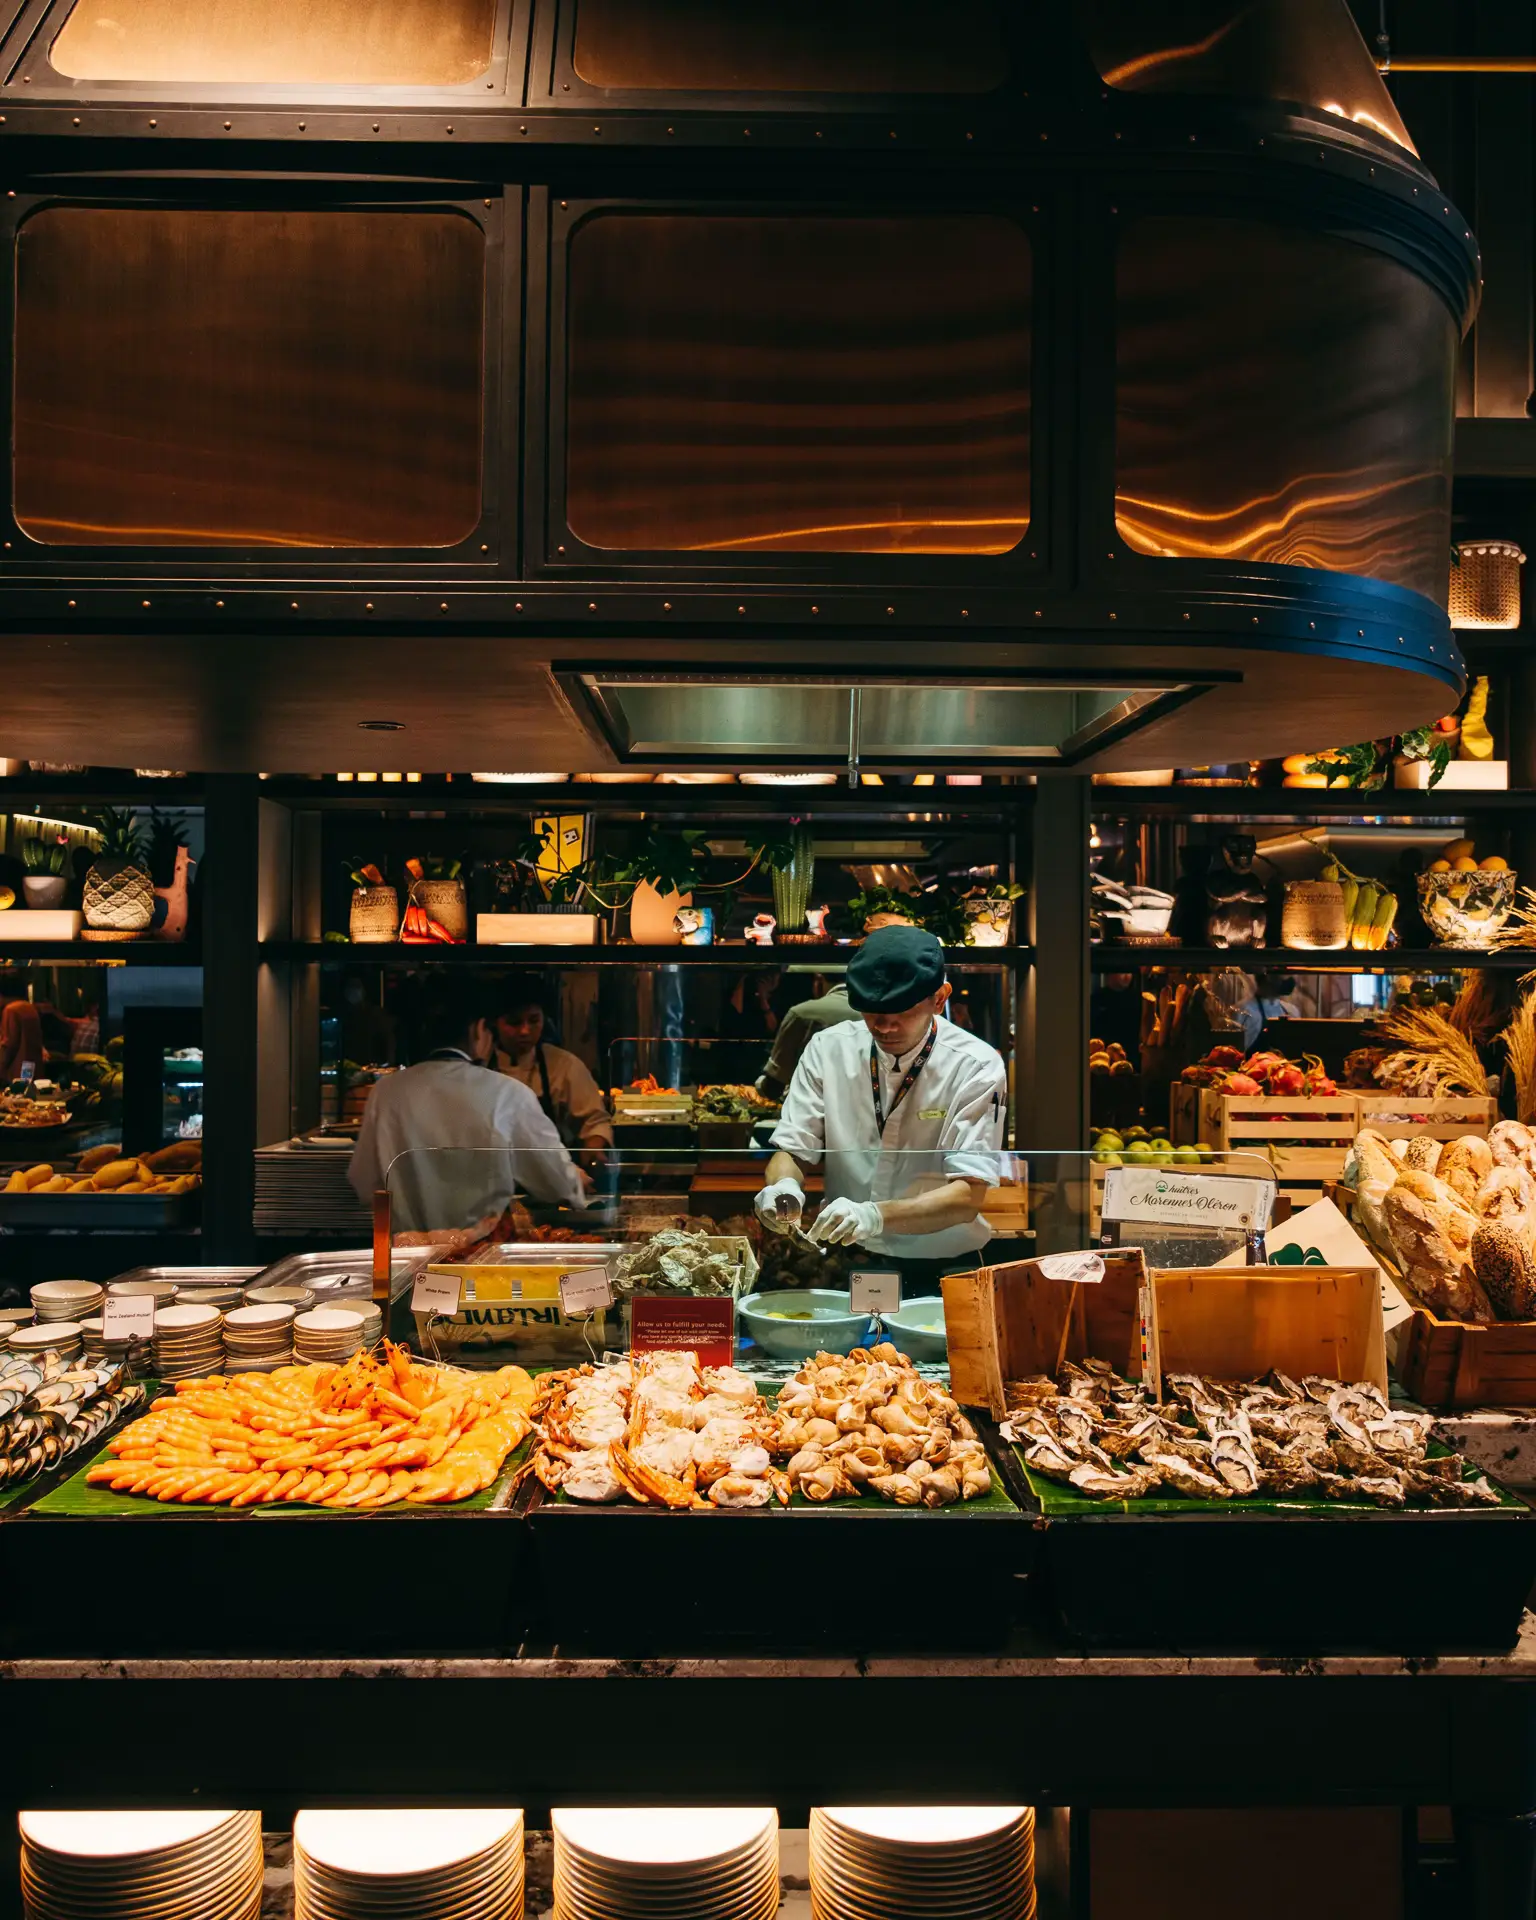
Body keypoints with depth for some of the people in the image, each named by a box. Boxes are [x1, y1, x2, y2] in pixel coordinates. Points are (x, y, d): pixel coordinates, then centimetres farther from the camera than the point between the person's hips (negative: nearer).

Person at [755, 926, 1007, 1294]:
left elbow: (967, 1197, -15)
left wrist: (875, 1215, -32)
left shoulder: (976, 1067, -9)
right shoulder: (828, 1049, 0)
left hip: (941, 1276, -2)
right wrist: (783, 1185, -23)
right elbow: (792, 1150, 2)